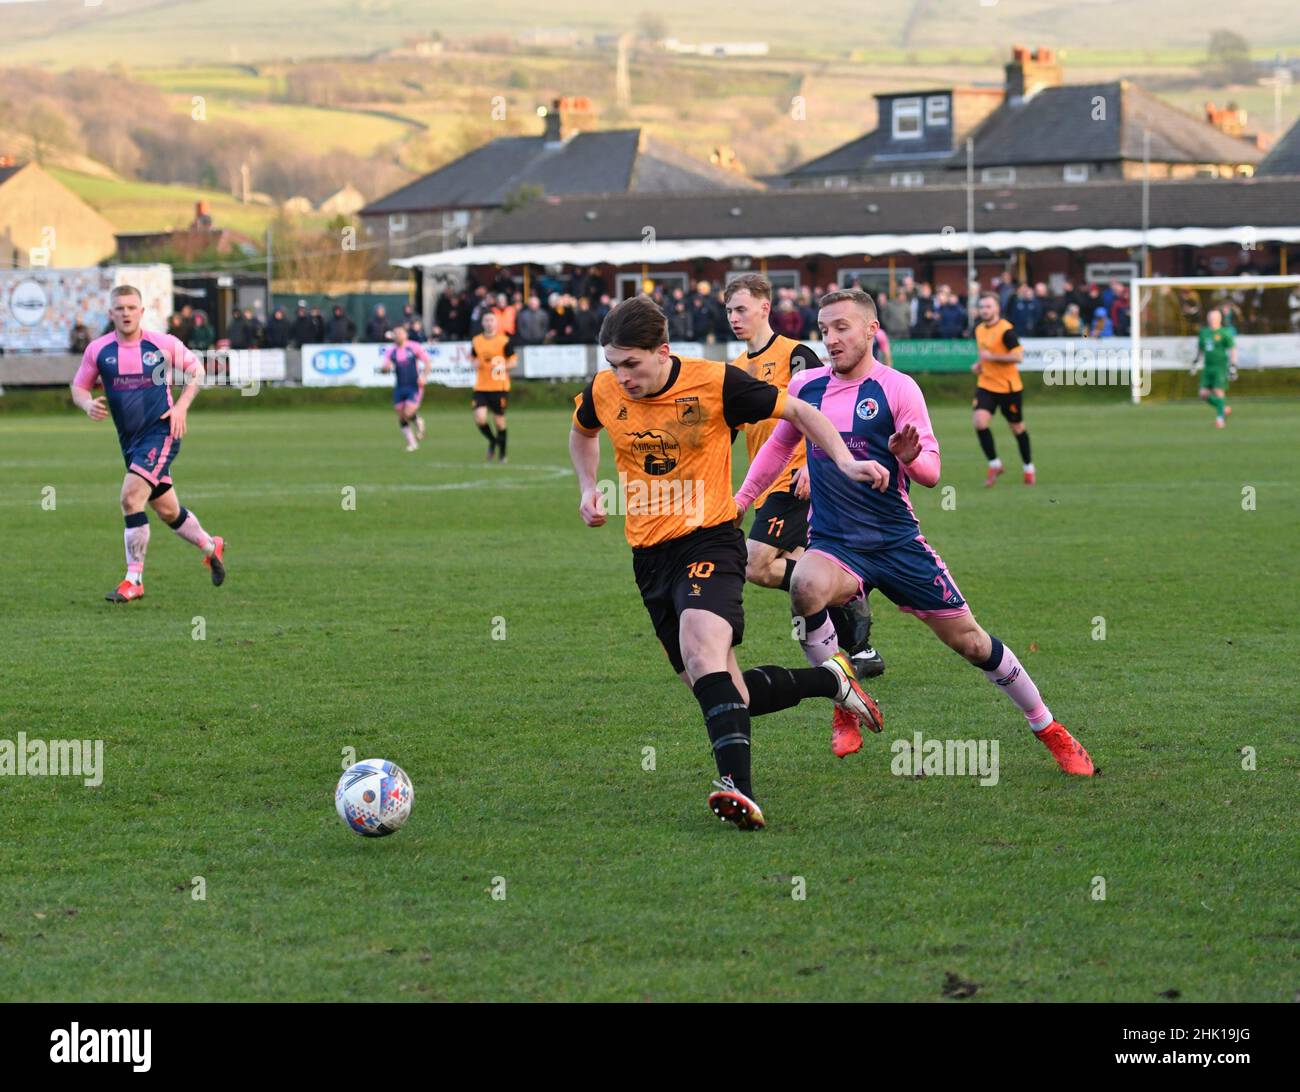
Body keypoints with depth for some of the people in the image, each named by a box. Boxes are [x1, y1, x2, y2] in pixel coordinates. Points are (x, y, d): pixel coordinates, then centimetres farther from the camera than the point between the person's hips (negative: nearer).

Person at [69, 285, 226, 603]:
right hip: (130, 439, 5)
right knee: (167, 510, 14)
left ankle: (134, 580, -15)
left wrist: (181, 406, -4)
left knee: (131, 497, -21)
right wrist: (88, 404, -15)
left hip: (161, 432, -5)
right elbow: (79, 387, 8)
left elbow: (195, 368, 8)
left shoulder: (163, 344, -6)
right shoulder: (98, 350, 0)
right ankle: (211, 546, 42)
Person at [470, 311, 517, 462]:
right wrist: (475, 364, -1)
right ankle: (492, 441, 16)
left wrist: (503, 366, -19)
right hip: (481, 387, 3)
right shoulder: (476, 341, 8)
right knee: (479, 418, -13)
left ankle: (502, 453, 21)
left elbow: (514, 362, 0)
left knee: (499, 420, 3)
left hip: (499, 387, -3)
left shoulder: (505, 341, -3)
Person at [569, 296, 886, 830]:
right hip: (649, 555, 5)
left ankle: (739, 786, -44)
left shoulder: (715, 383, -12)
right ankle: (830, 678, 27)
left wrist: (845, 461, -13)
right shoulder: (604, 393, 0)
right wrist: (588, 488, 10)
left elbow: (796, 411, 0)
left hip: (709, 541, -5)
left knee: (701, 652, -33)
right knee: (727, 696, 3)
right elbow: (582, 432, 26)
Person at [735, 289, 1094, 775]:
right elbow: (779, 444, 23)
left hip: (896, 540, -1)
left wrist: (909, 457, -30)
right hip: (833, 543, 2)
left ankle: (1050, 731, 20)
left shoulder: (897, 388, -6)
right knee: (806, 586, -34)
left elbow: (931, 472, -9)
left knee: (968, 639, 0)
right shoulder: (806, 386, 5)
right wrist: (740, 499, 23)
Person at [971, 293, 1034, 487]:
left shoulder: (1006, 330, -16)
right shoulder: (979, 329, 7)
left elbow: (1017, 356, -21)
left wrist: (991, 357, -22)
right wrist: (979, 364, 5)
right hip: (986, 384, 5)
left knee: (1017, 428, 9)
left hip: (1009, 387, -5)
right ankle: (994, 465, 0)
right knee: (980, 423, -15)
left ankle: (1029, 468, 28)